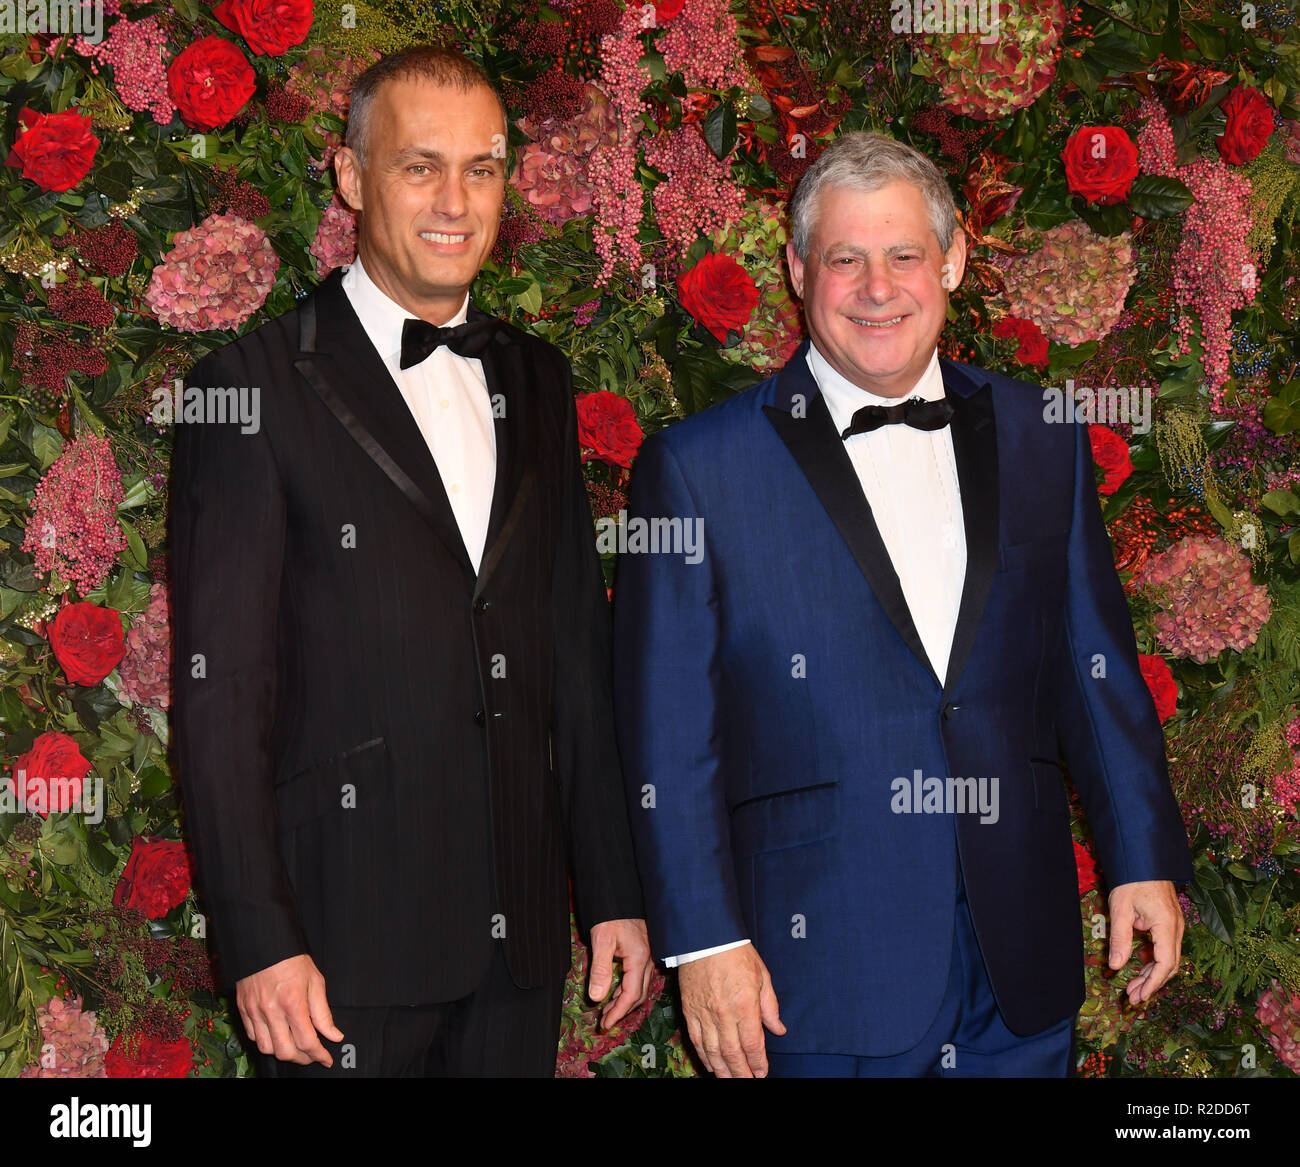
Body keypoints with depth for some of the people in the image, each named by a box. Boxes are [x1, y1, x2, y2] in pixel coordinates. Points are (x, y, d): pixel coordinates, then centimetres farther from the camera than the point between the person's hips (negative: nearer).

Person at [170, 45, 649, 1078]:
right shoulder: (257, 388, -6)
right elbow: (221, 687, -9)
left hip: (521, 934, 5)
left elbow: (579, 650, 13)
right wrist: (260, 943, -14)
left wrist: (614, 893, 11)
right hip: (347, 934, -5)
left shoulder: (536, 382, 12)